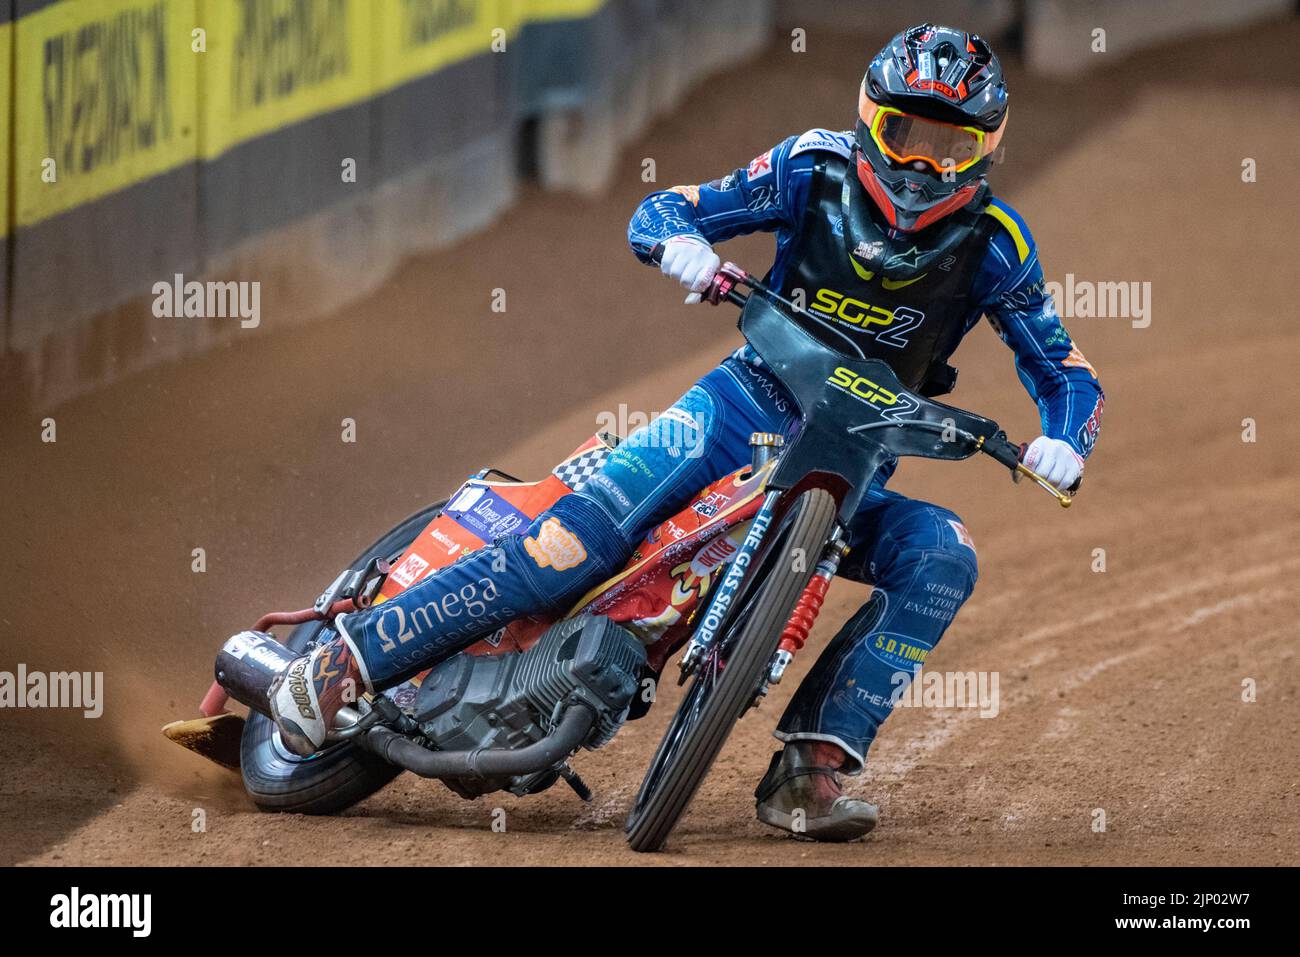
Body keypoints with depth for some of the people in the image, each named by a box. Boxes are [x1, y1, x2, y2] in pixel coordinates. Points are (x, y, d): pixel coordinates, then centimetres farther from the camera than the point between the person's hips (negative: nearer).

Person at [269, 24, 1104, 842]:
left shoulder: (992, 241, -4)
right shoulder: (816, 170, -5)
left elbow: (1065, 372, 0)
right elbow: (657, 213, -1)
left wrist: (1065, 443, -23)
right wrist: (683, 242, -26)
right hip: (749, 404, -2)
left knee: (942, 558, -28)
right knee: (575, 544, -22)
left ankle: (810, 767, -29)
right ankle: (343, 659, -18)